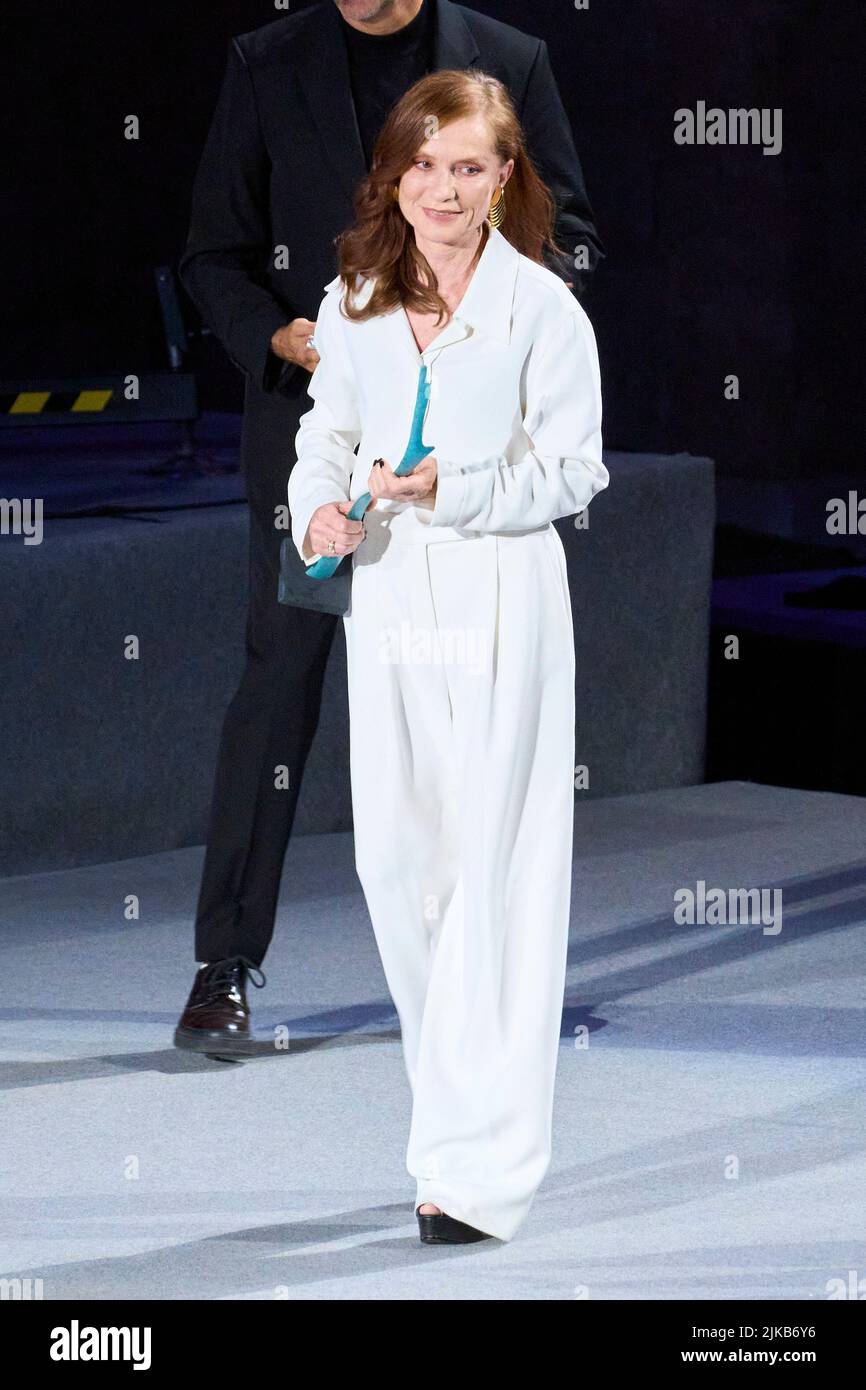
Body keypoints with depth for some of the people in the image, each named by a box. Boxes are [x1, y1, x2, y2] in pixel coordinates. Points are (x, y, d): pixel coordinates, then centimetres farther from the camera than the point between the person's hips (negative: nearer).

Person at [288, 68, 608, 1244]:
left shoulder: (542, 308, -6)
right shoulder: (354, 303, 7)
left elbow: (572, 469, -5)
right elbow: (327, 431, 15)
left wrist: (453, 491, -19)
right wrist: (320, 509, -6)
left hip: (503, 604, -5)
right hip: (387, 597, 5)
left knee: (492, 871, -5)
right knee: (393, 858, 6)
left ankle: (478, 1165, -3)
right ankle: (460, 1104, 24)